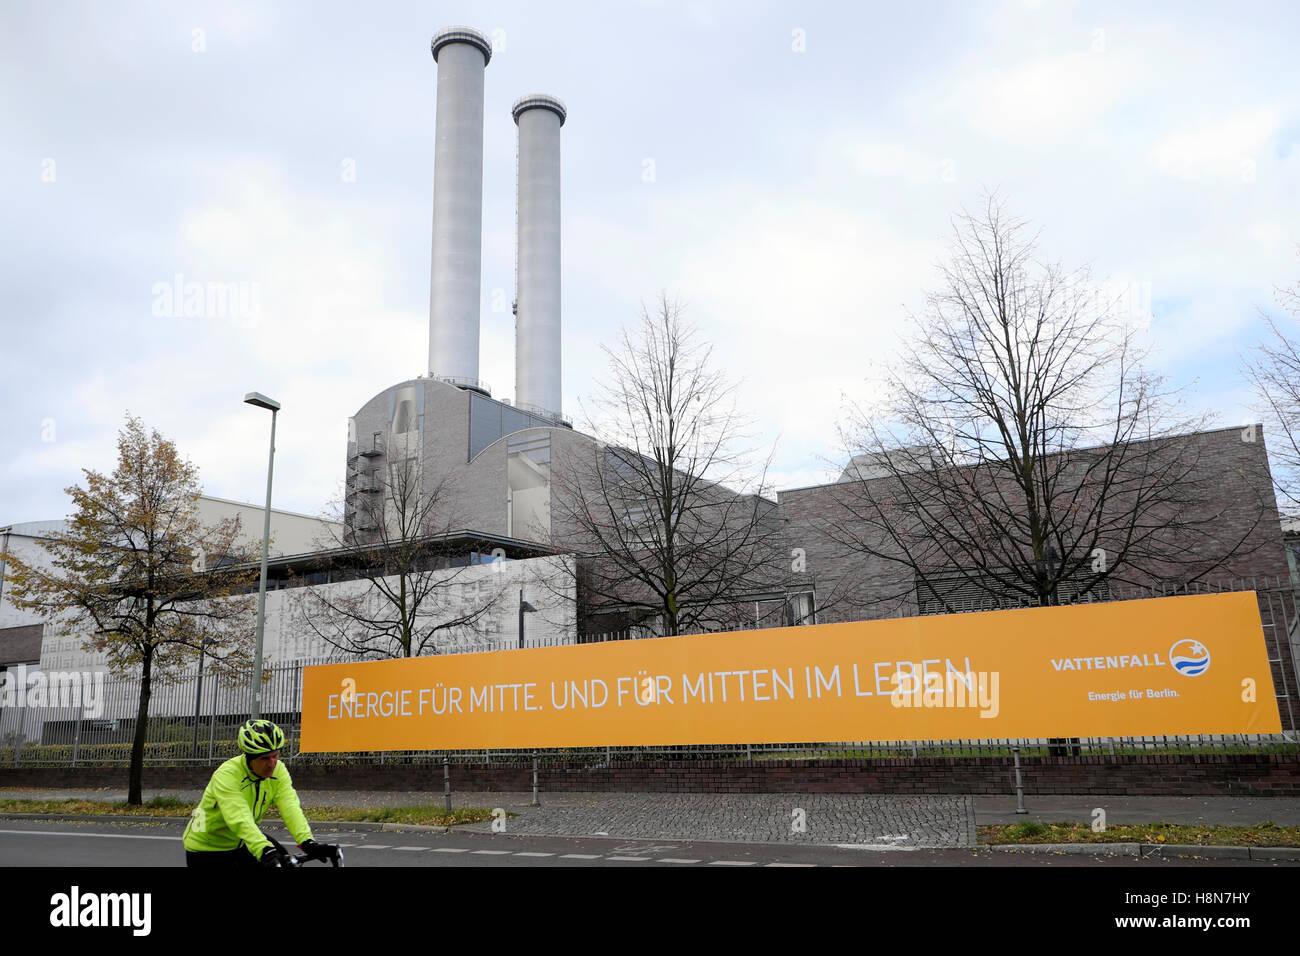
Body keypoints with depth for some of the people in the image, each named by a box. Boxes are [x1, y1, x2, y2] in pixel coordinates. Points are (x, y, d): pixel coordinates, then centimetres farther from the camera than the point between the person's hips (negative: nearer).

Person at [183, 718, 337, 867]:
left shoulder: (278, 771, -14)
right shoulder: (226, 775, -29)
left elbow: (290, 808, -26)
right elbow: (240, 819, -41)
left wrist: (307, 842, -41)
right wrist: (266, 851, -54)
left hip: (241, 845, 5)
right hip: (206, 851, -5)